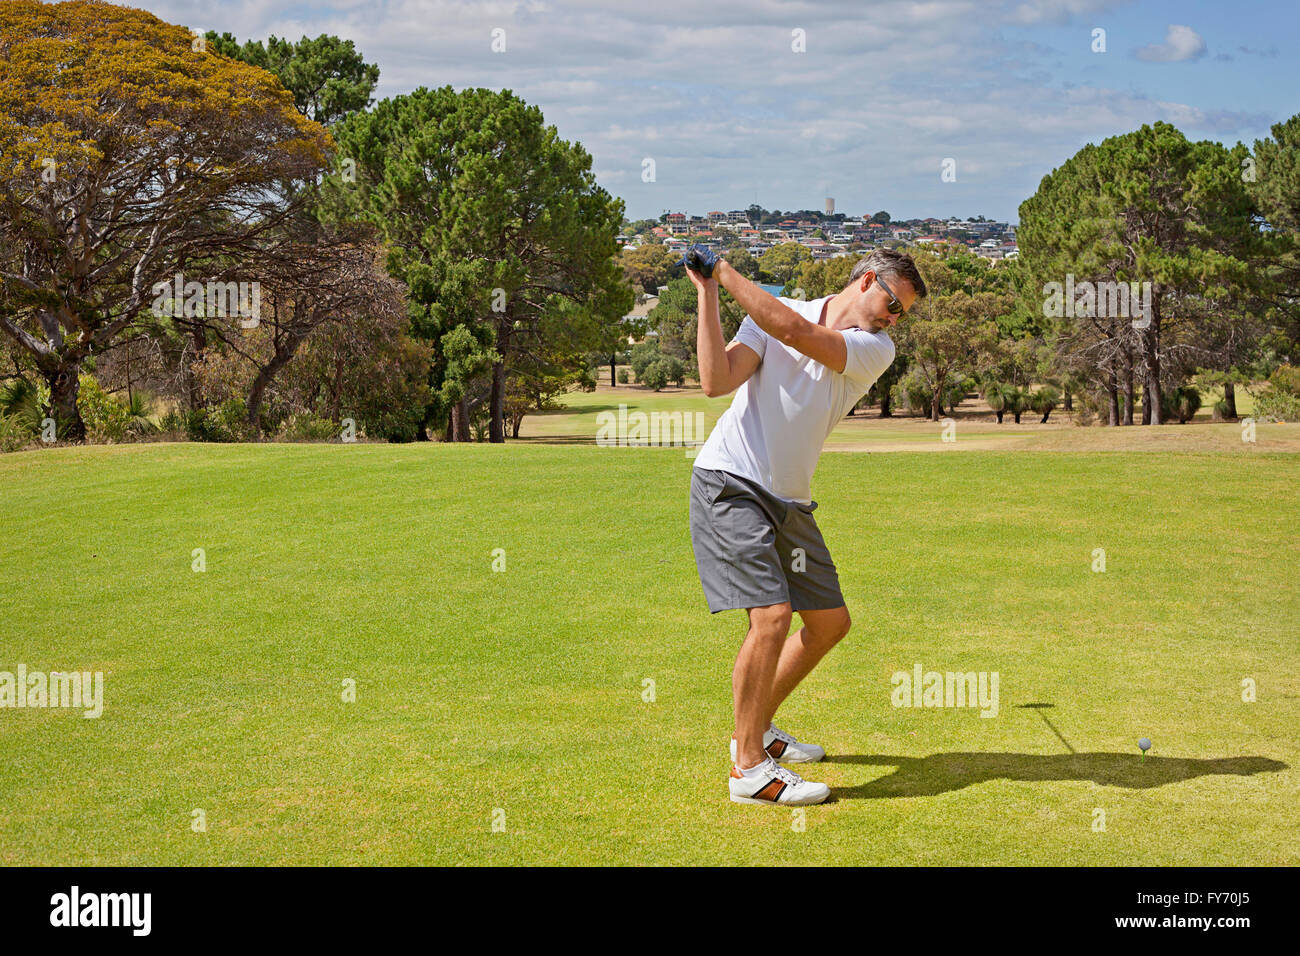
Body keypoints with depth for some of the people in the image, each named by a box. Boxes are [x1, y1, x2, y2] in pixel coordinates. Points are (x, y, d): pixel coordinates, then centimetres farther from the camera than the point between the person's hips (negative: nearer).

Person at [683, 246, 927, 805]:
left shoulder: (876, 349, 2)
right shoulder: (772, 312, -1)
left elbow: (796, 331, -15)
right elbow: (716, 382, -13)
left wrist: (725, 272, -13)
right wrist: (708, 295, -15)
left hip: (788, 502, 6)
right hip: (729, 485, -6)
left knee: (829, 622, 11)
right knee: (772, 615, -19)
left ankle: (759, 729, 30)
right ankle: (748, 767, -11)